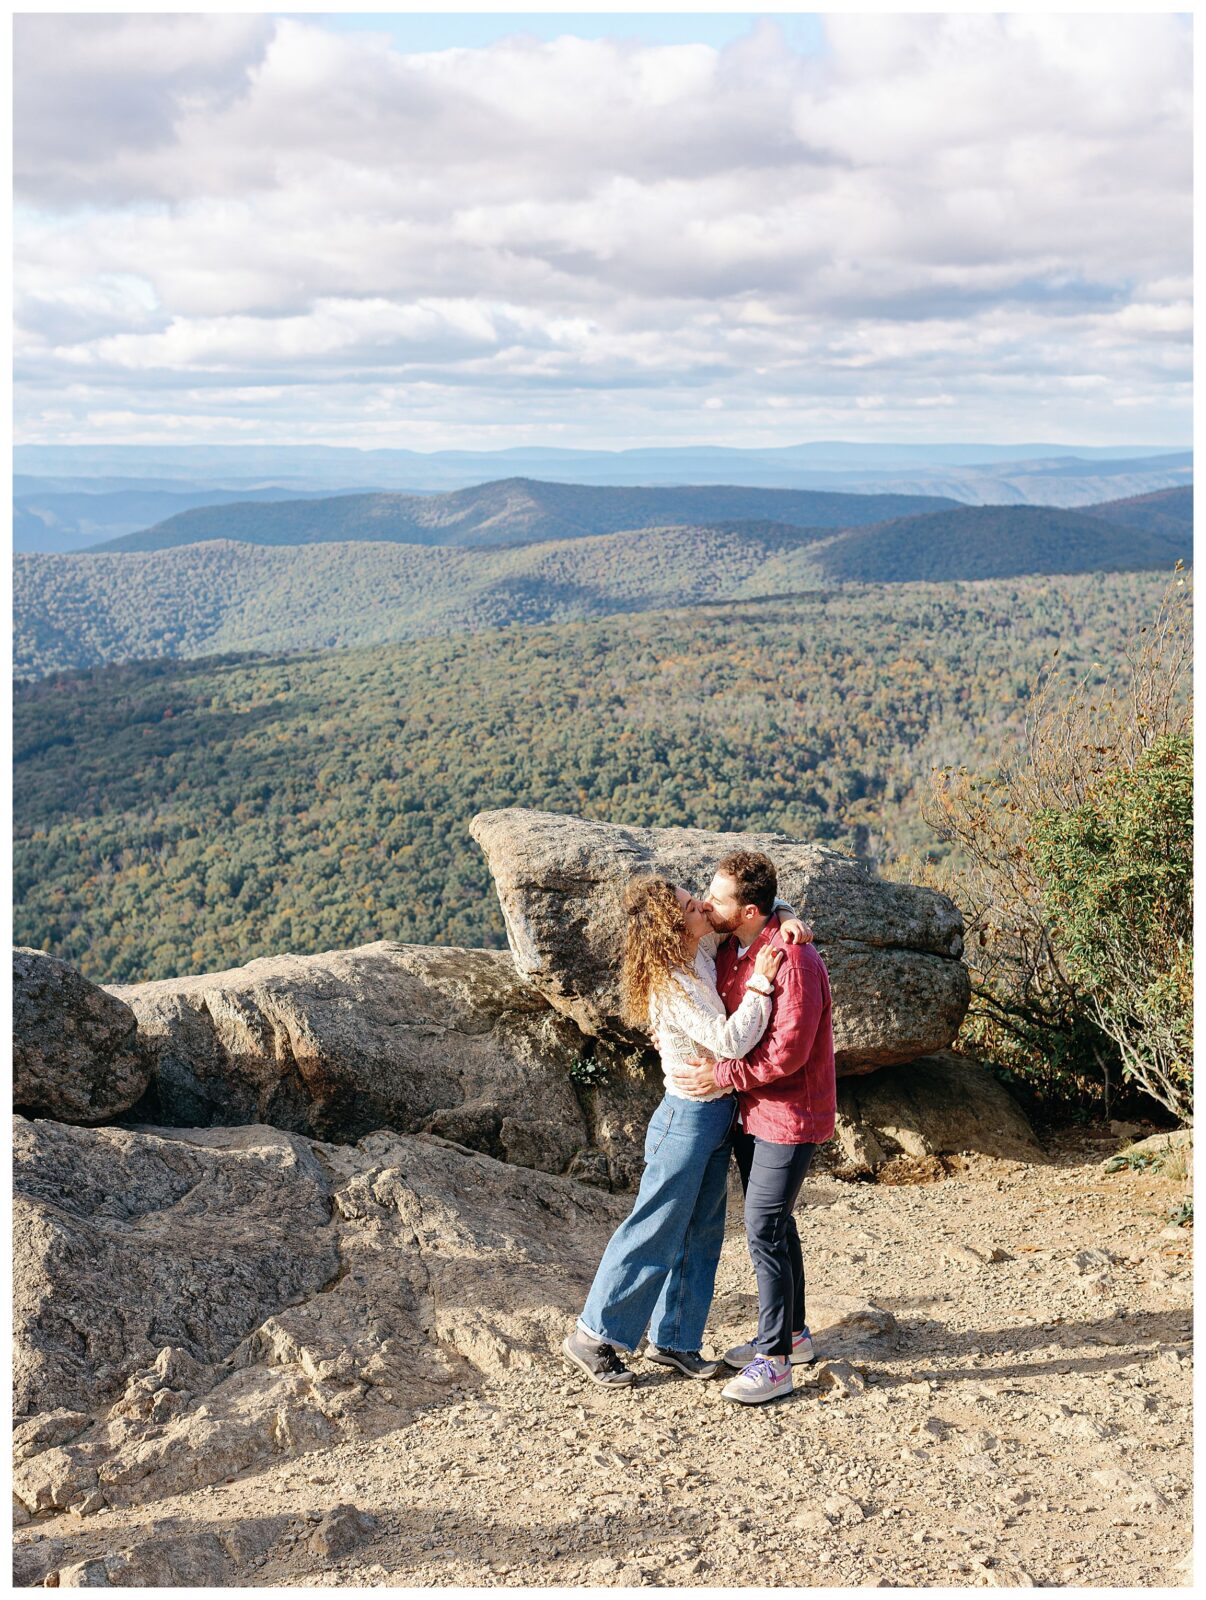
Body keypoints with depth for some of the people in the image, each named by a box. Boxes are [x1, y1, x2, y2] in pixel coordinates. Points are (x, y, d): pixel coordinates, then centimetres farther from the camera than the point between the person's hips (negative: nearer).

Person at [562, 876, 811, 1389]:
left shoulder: (702, 949, -1)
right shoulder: (671, 989, -25)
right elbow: (731, 1042, -31)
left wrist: (787, 921, -8)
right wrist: (760, 983, -26)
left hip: (717, 1115, 9)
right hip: (689, 1118, -9)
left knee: (702, 1233, 14)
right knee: (656, 1231, 0)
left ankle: (672, 1340, 26)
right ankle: (593, 1336, 12)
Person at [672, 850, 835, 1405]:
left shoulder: (793, 960, -24)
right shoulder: (730, 950, 4)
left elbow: (787, 1052, -26)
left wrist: (722, 1074, -19)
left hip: (789, 1115, -9)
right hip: (751, 1111, 9)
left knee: (764, 1230, -7)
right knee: (772, 1224, 18)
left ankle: (775, 1361, 3)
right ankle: (792, 1332, 34)